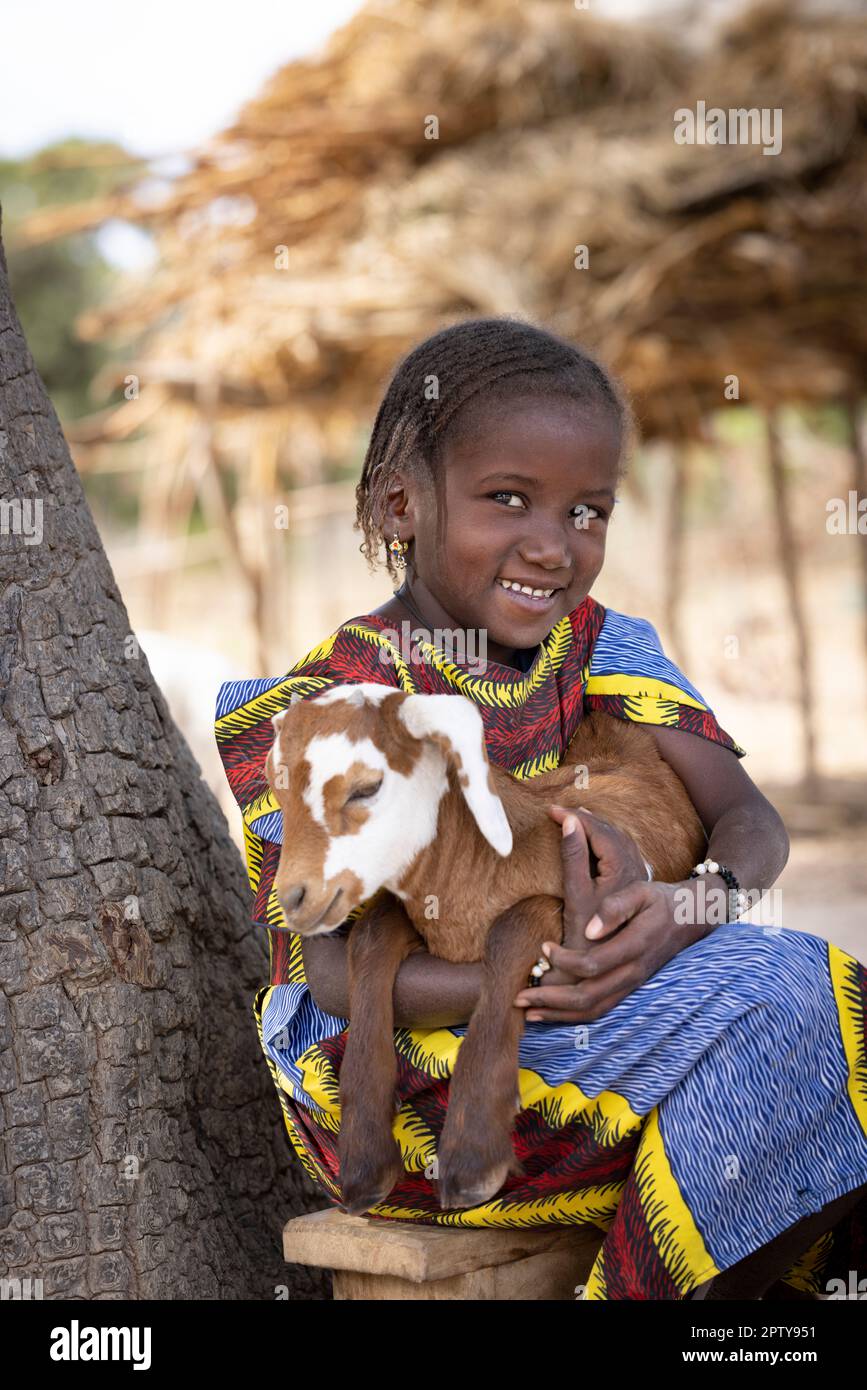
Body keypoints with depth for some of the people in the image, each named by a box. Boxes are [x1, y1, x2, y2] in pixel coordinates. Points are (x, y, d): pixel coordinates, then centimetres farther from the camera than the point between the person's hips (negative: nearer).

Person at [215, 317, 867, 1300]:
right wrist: (537, 983, -34)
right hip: (386, 1061, -6)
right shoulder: (328, 704, -13)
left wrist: (693, 902, -28)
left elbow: (749, 819, -4)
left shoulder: (595, 647, 3)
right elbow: (331, 970, -19)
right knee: (773, 1003, -22)